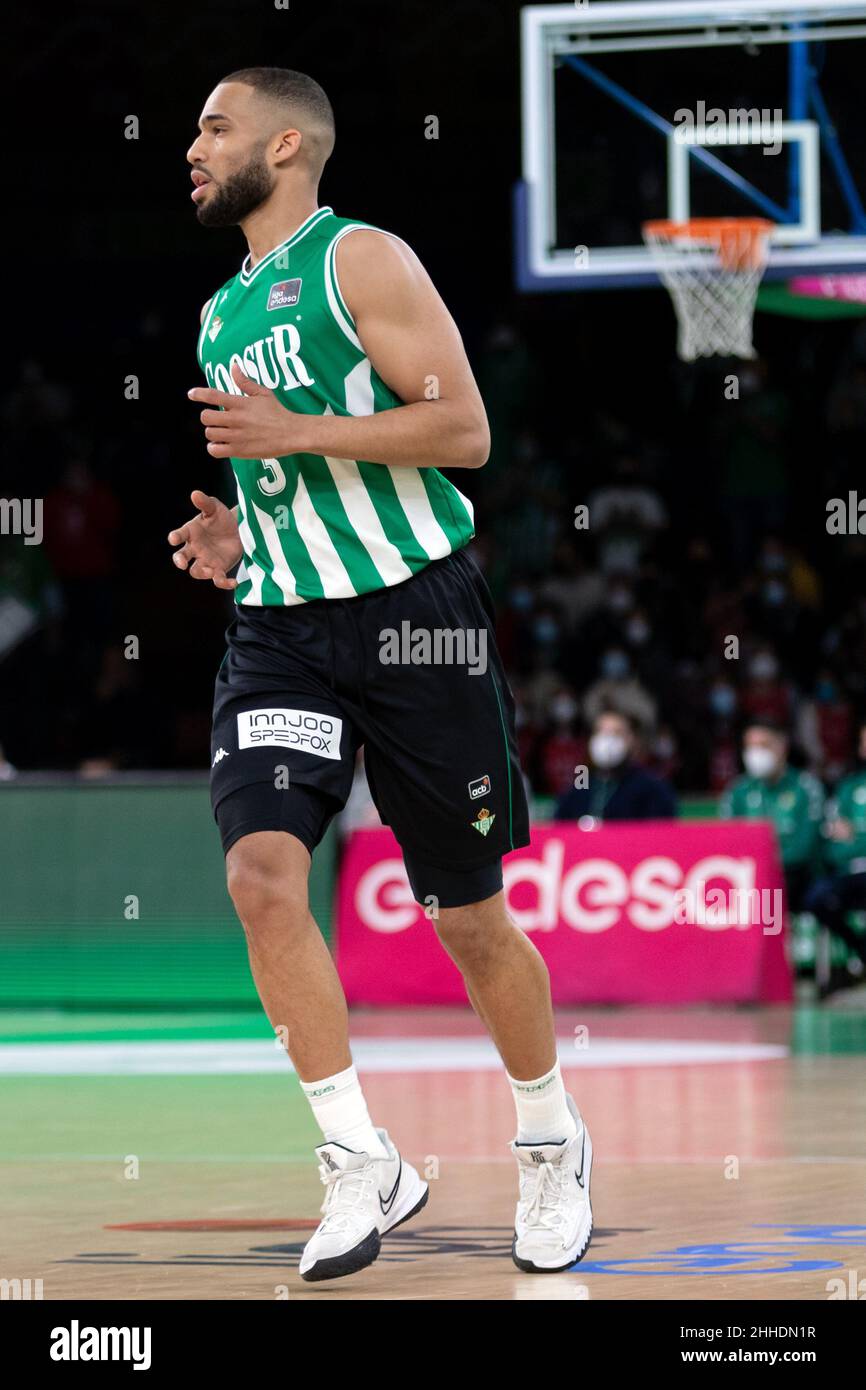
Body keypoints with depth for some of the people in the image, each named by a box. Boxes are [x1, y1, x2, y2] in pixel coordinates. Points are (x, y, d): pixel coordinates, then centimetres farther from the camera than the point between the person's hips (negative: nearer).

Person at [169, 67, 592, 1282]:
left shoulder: (361, 261, -6)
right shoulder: (221, 315, 17)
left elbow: (463, 429, -14)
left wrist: (291, 433, -19)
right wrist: (237, 534, 9)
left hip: (412, 612, -6)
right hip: (280, 626, 6)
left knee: (469, 914, 3)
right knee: (262, 872, -18)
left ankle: (553, 1146, 26)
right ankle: (364, 1167, -11)